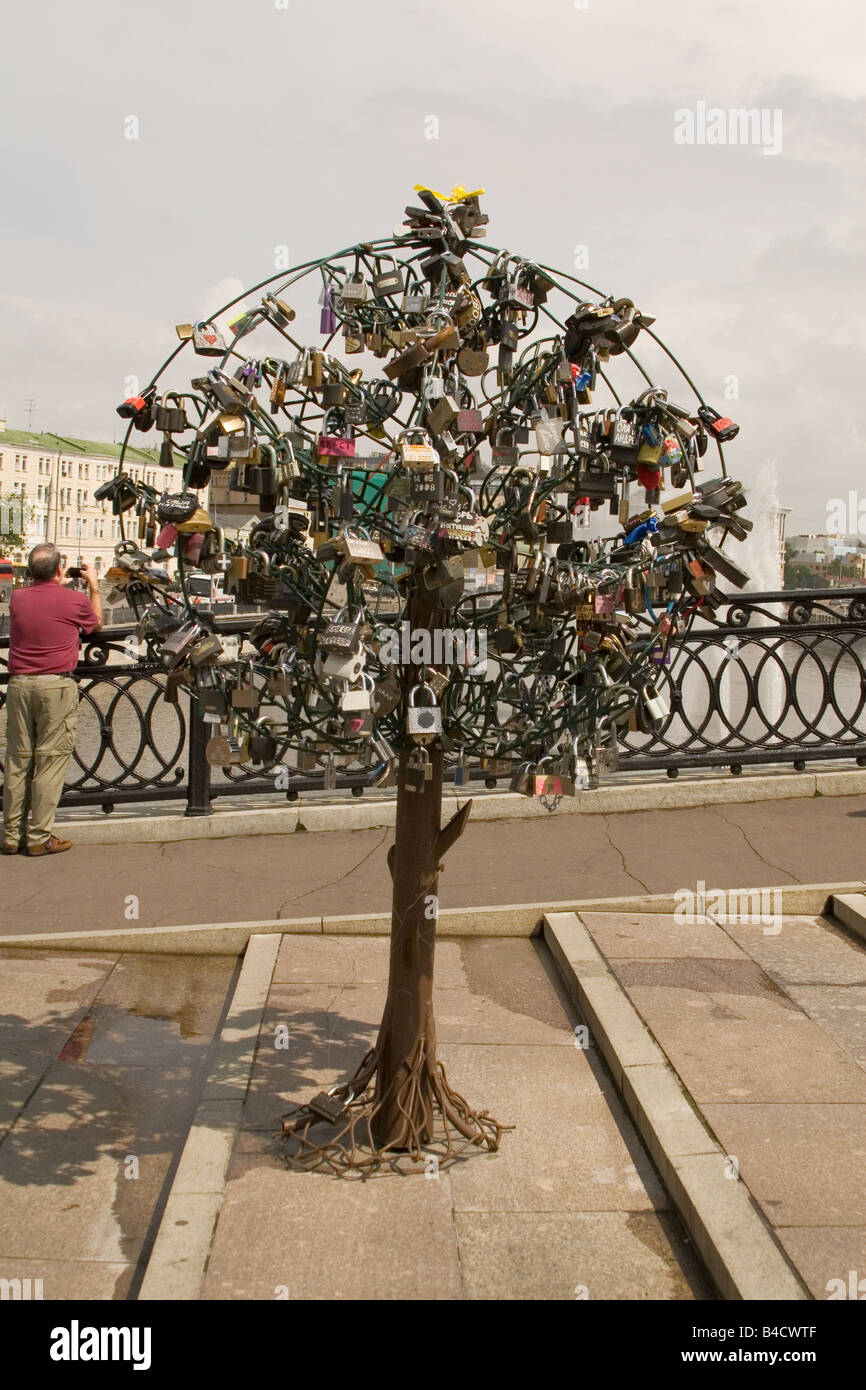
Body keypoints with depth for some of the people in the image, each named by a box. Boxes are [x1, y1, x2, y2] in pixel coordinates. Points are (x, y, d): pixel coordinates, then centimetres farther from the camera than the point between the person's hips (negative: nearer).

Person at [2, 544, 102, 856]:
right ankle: (39, 837, 2)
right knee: (51, 760, 1)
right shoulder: (74, 599, -5)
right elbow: (96, 623, 17)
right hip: (56, 686, -4)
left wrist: (55, 584, 37)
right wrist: (94, 585, 28)